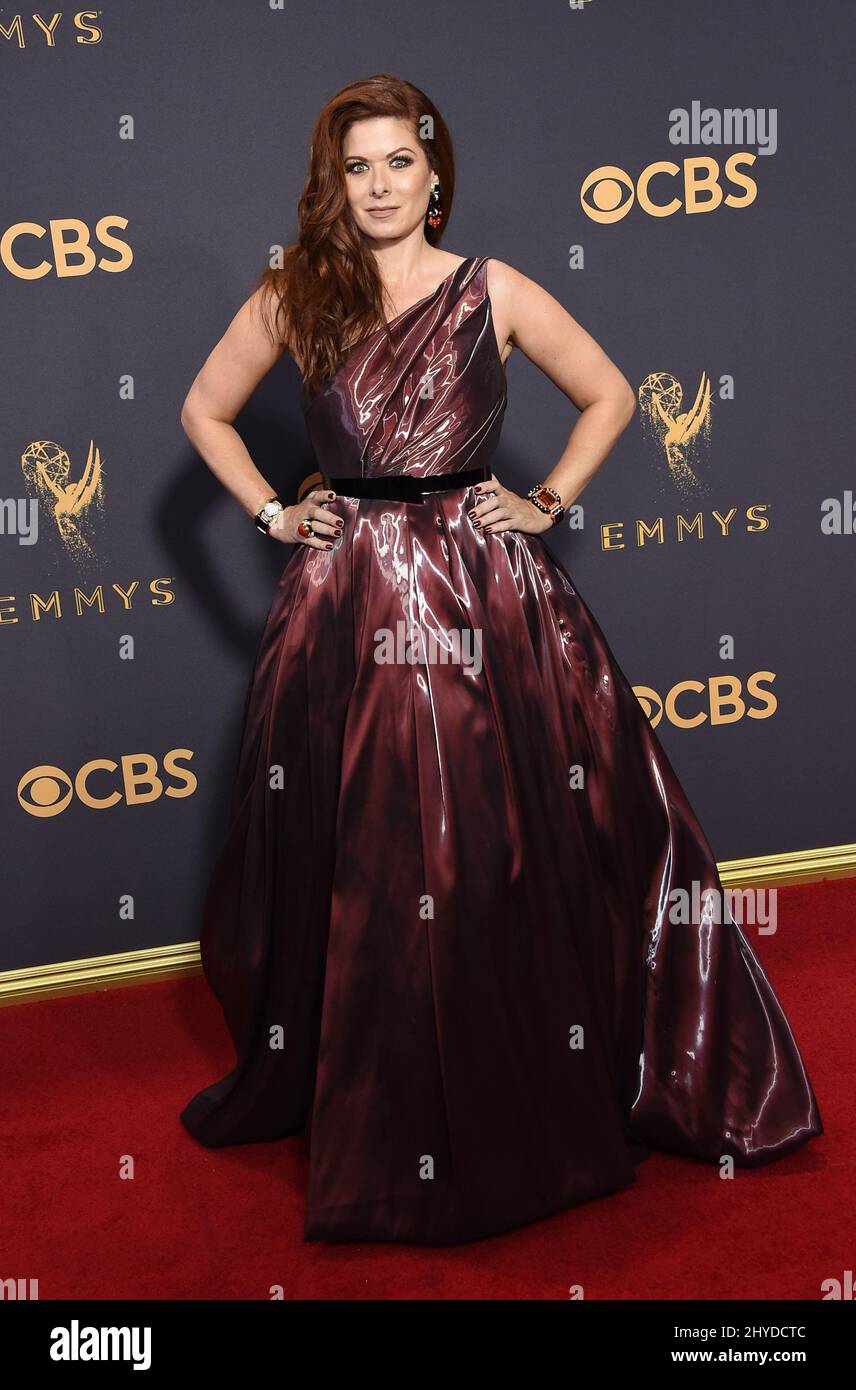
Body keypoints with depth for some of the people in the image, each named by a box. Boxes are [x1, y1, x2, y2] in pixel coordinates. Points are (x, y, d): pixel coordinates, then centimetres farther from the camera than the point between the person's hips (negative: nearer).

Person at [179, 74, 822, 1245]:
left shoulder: (496, 291, 4)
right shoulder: (294, 299, 5)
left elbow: (609, 397, 14)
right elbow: (205, 411, 17)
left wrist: (549, 500, 3)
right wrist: (272, 513, 7)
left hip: (491, 602, 0)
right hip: (349, 611, 1)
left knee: (514, 855, 2)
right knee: (355, 868, 7)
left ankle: (541, 1095, 23)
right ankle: (364, 1105, 29)